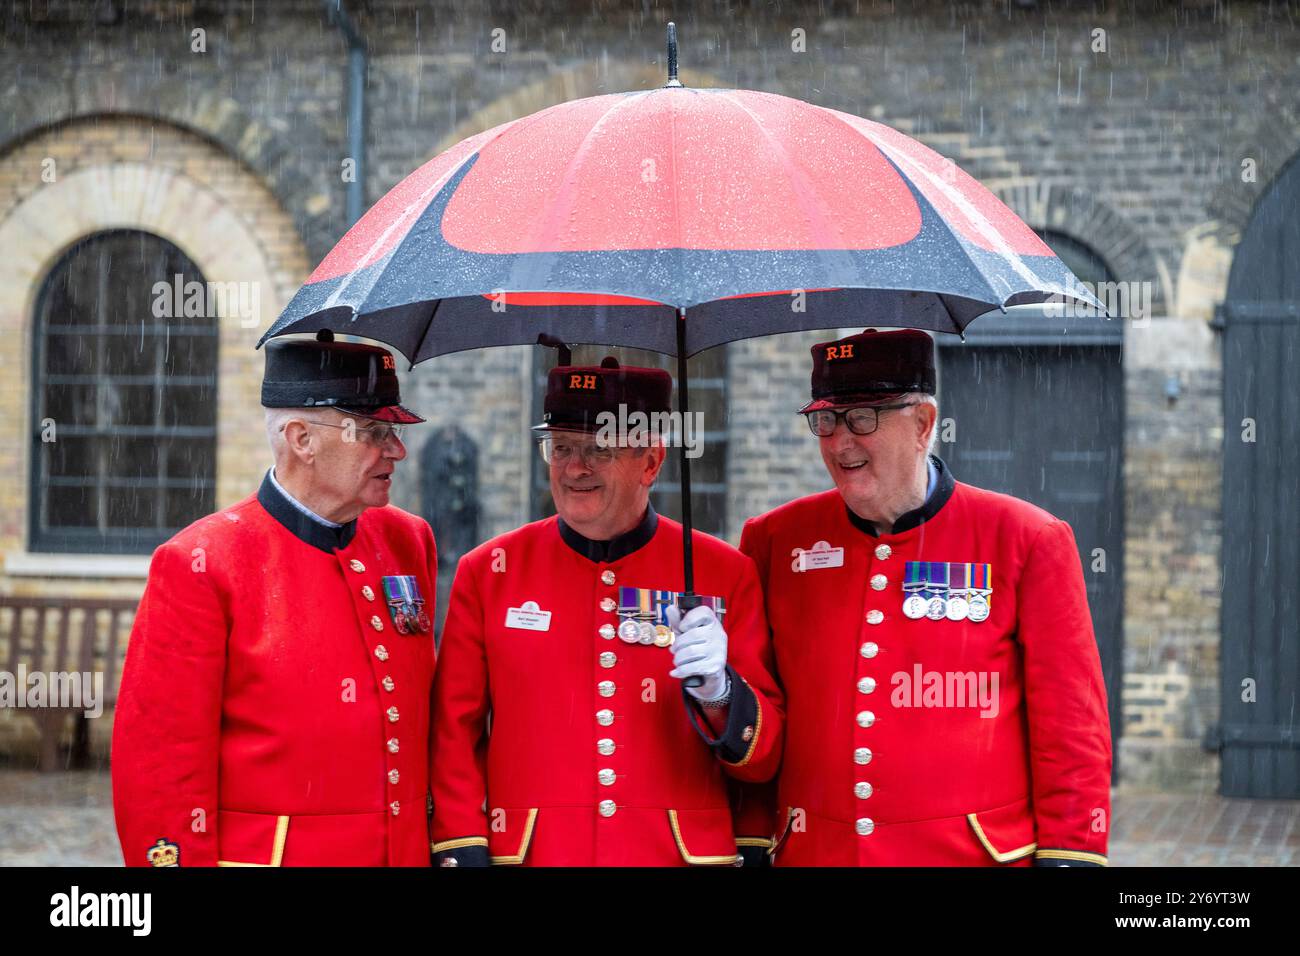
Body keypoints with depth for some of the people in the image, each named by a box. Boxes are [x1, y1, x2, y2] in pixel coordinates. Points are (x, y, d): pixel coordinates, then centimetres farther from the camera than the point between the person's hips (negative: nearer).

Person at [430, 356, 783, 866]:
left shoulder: (725, 573, -1)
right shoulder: (488, 571, 0)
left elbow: (762, 758, -1)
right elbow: (456, 731, 2)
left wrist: (718, 693, -20)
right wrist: (463, 853, -7)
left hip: (683, 851, 0)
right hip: (531, 852, 0)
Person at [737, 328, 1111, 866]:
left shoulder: (1027, 541, -2)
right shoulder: (773, 541, 4)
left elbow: (1071, 729, -2)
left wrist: (1068, 855, -6)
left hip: (981, 853, -2)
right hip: (810, 854, 2)